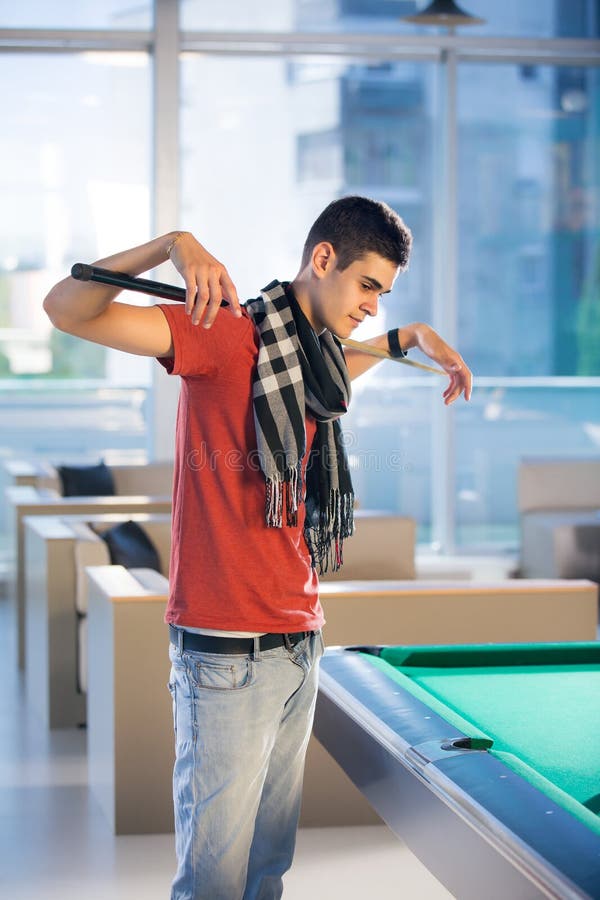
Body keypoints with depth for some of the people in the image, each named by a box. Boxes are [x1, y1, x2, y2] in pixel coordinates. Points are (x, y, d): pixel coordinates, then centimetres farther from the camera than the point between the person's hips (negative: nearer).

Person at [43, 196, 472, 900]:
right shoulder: (227, 335, -12)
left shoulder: (311, 354, 14)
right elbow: (67, 310, -20)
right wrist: (170, 246, -32)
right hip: (229, 653, -9)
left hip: (298, 641, 9)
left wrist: (409, 337, 29)